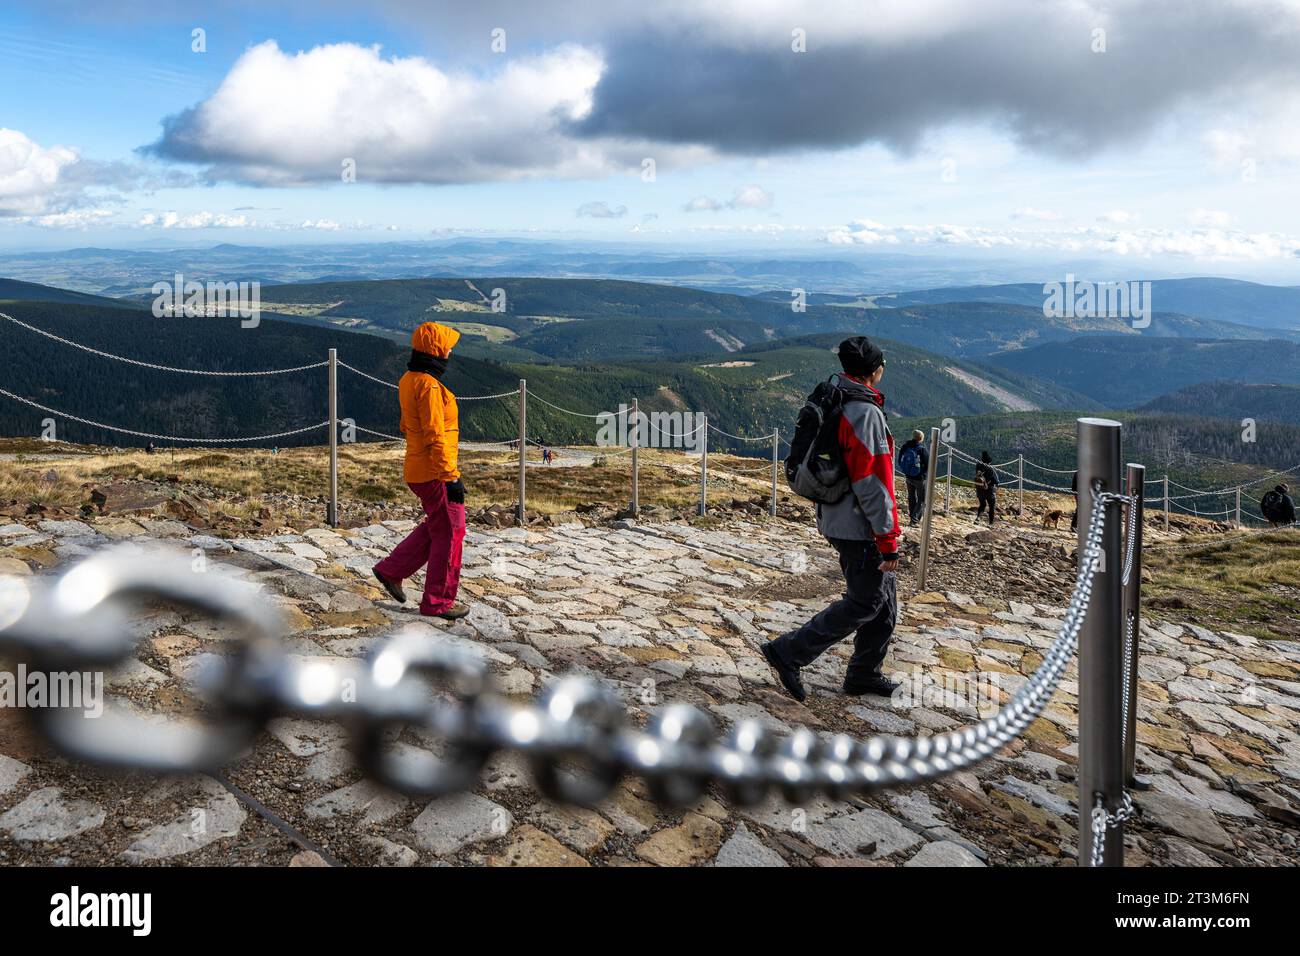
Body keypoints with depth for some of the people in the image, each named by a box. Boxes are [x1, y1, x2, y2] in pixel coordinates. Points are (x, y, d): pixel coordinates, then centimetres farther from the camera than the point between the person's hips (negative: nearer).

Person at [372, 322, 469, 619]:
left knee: (435, 526, 23)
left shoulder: (409, 380, 11)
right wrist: (452, 478, -22)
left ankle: (392, 570, 26)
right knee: (450, 533, 2)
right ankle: (438, 602, 11)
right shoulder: (429, 385, -20)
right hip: (435, 472, -10)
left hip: (417, 469, 10)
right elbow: (436, 436, -24)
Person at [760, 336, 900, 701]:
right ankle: (788, 652, 2)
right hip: (860, 528, -10)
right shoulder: (865, 413, -20)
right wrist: (888, 540, -19)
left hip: (837, 519, 10)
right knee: (864, 602, 0)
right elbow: (873, 484, -23)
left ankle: (864, 674, 26)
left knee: (884, 599, 17)